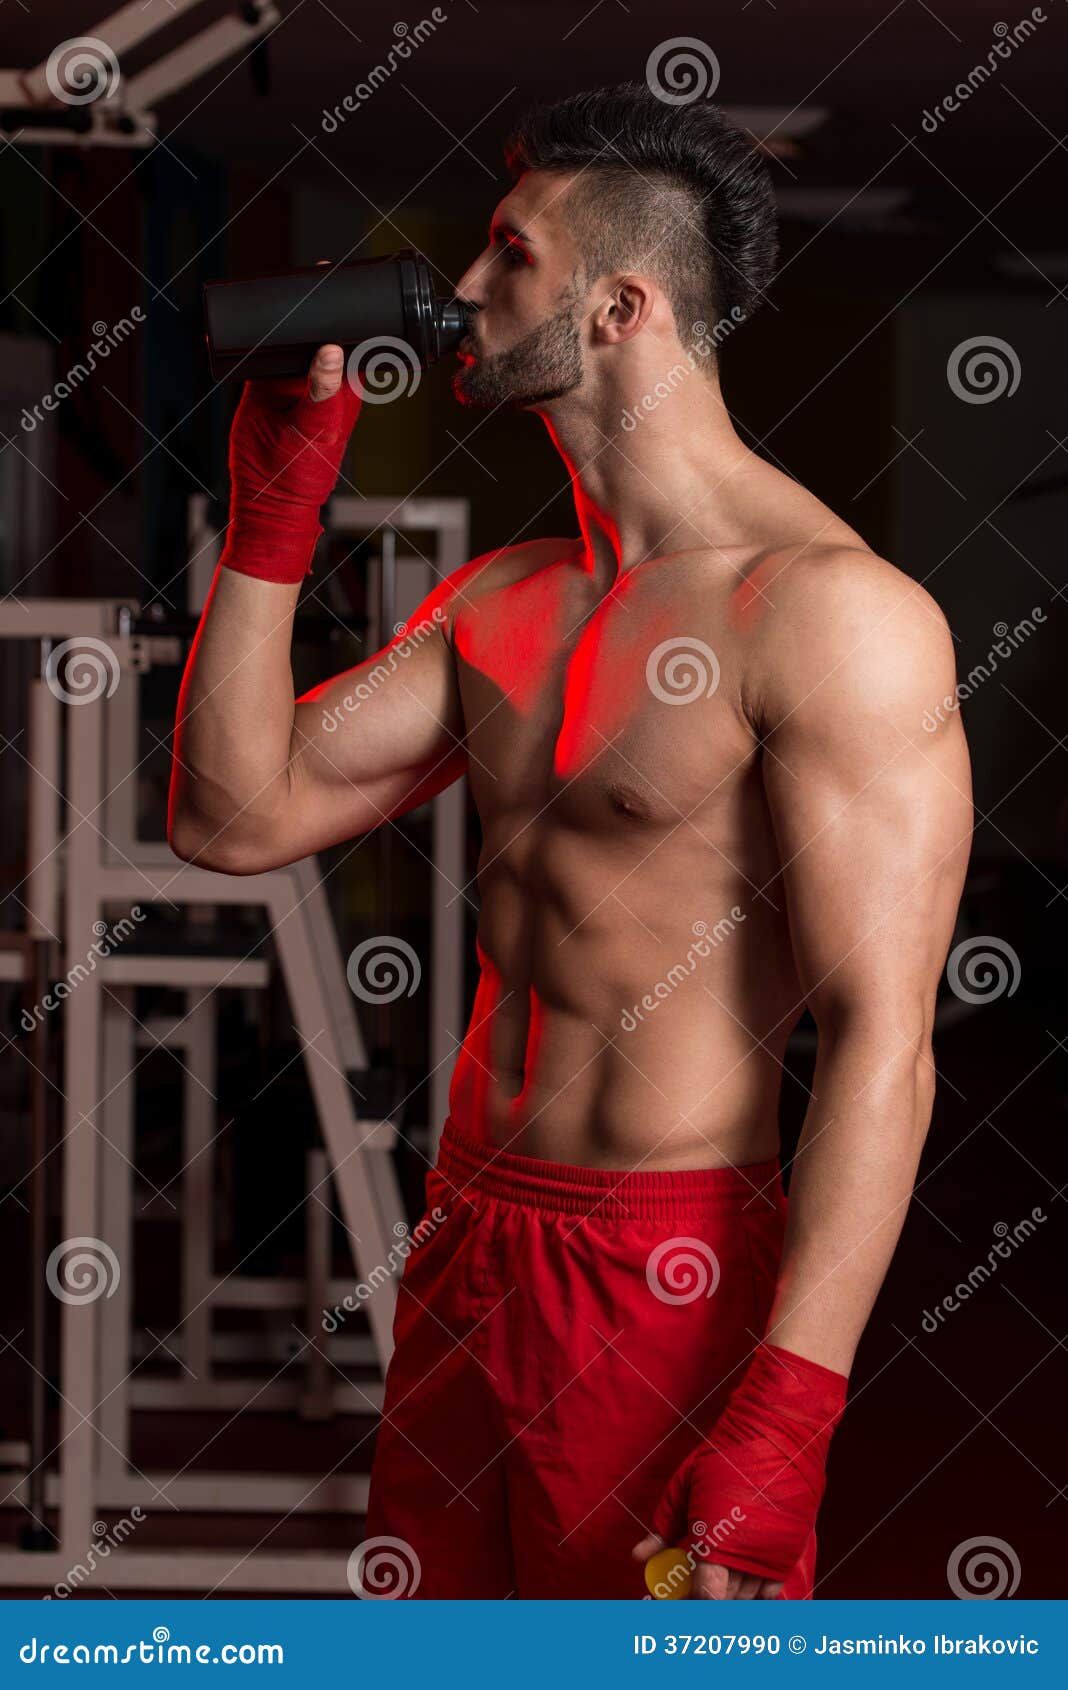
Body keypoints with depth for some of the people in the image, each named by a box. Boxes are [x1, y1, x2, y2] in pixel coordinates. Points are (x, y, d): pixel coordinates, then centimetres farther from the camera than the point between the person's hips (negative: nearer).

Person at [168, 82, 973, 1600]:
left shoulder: (831, 611, -14)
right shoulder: (504, 604, 12)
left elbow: (883, 1043, -18)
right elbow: (233, 818, 11)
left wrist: (787, 1414, -25)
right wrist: (277, 503, 6)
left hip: (672, 1289, -8)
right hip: (465, 1248, 8)